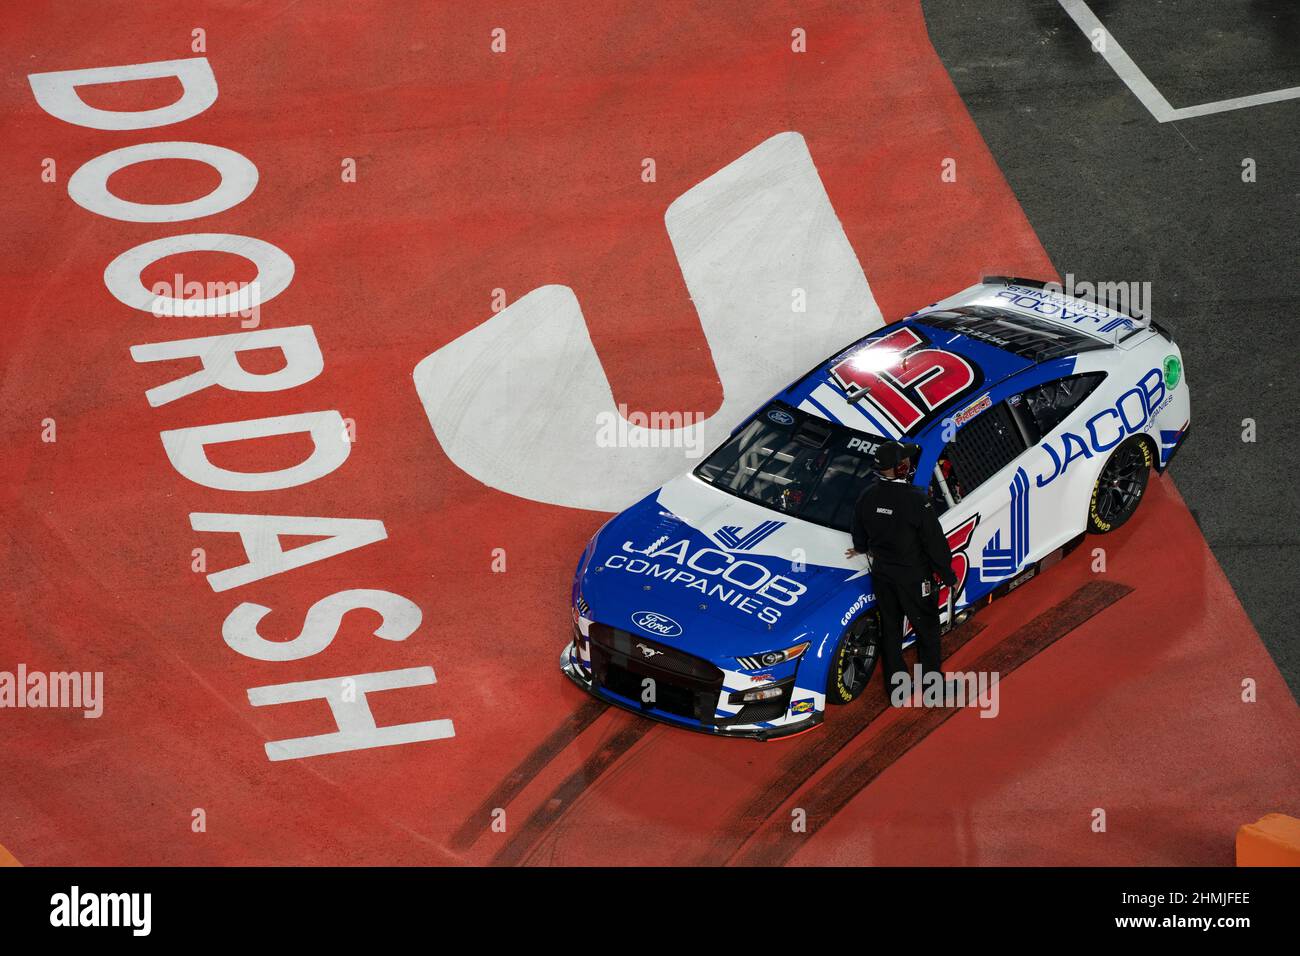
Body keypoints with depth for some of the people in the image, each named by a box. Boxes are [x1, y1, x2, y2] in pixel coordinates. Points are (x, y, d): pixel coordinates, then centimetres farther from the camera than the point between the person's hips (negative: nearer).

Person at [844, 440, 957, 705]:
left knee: (890, 629, 18)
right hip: (914, 576, -5)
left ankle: (895, 684, 25)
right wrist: (948, 575, -5)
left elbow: (859, 533, 11)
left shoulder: (868, 496, -7)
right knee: (926, 628, 12)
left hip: (882, 573, 5)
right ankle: (931, 680, 21)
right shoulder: (916, 500, -25)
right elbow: (935, 542, -18)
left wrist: (863, 548, 35)